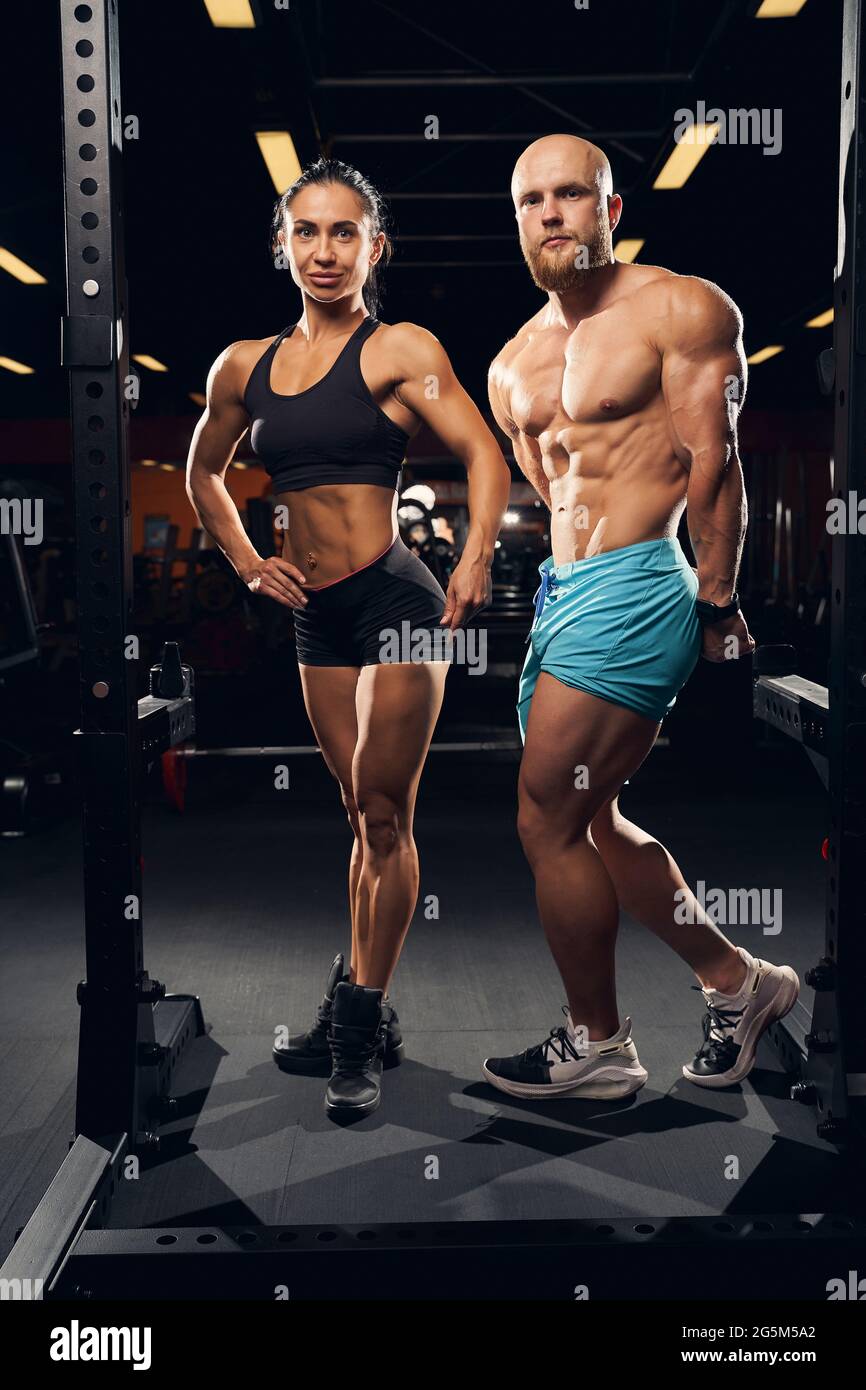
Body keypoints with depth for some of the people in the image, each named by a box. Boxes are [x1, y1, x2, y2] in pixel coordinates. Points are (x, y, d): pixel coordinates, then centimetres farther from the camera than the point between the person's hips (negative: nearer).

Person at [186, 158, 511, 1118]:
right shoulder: (245, 366, 9)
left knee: (383, 813, -4)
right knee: (365, 819, 15)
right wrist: (247, 564, 13)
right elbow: (204, 473, 24)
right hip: (317, 616, 6)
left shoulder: (399, 350, -6)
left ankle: (360, 1029, 6)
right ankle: (358, 1016, 26)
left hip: (395, 602, -5)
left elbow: (483, 455, -14)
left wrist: (476, 559, -28)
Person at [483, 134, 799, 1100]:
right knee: (586, 822, 12)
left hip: (634, 587, -8)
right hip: (561, 590, 8)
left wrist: (715, 604, -11)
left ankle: (596, 1045, 11)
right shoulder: (512, 365, 16)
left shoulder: (682, 309, -4)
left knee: (548, 821, -6)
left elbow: (712, 464, -9)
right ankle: (736, 981, 28)